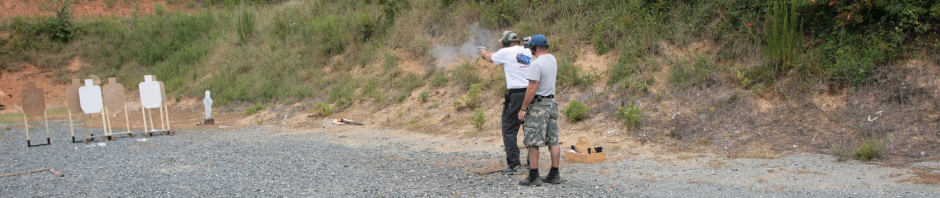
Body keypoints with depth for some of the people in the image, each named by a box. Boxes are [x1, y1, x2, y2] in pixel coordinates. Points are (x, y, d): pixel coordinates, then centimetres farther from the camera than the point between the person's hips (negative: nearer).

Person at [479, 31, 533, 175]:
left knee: (509, 131, -1)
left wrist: (485, 53, 39)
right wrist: (490, 53, 37)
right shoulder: (528, 53, 11)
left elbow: (491, 58, 17)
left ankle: (514, 165, -8)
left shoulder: (506, 52, -5)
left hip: (516, 96, -6)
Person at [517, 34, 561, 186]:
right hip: (552, 103, 8)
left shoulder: (536, 64, -18)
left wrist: (523, 109, -15)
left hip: (538, 105, -8)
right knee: (553, 141, 10)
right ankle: (554, 174, 14)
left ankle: (533, 176, -2)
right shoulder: (552, 59, 8)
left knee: (532, 142, -3)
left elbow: (532, 89, -21)